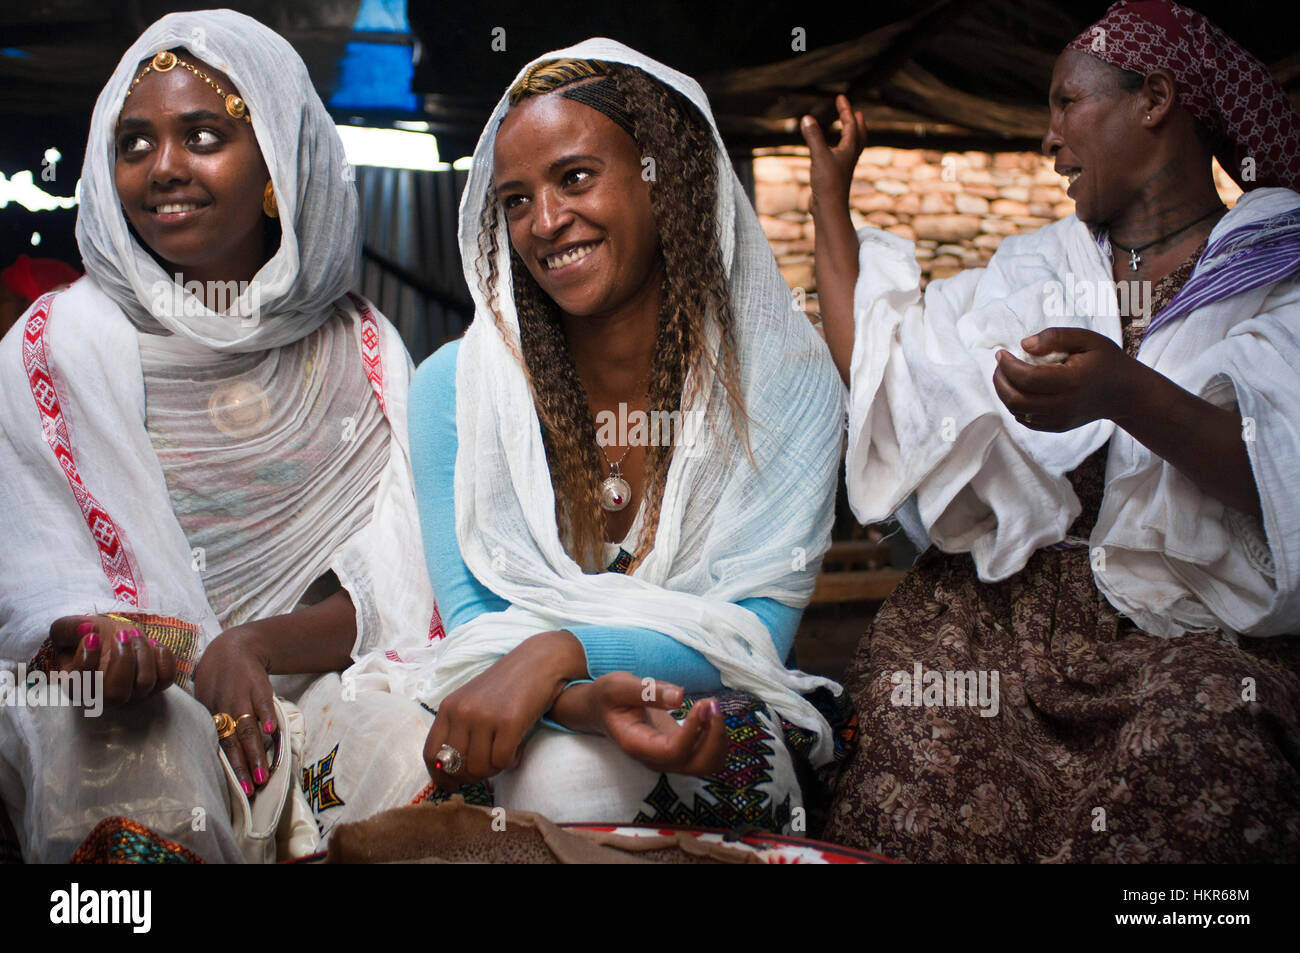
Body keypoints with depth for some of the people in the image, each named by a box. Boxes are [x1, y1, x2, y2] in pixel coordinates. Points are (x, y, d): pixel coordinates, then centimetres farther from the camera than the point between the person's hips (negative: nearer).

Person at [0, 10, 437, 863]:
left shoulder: (364, 350, 8)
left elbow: (394, 595, 1)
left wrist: (253, 645, -18)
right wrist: (102, 642, -26)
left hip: (321, 690, 1)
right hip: (133, 702, -1)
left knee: (420, 763, -30)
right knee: (134, 762, -35)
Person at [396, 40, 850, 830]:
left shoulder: (787, 379, -7)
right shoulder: (455, 386, -6)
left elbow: (760, 627, -13)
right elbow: (475, 621, -8)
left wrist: (559, 653, -30)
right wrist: (580, 702, -31)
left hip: (711, 725, 0)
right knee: (563, 770, -34)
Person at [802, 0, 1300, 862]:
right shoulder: (1040, 267, 18)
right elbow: (876, 364, 14)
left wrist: (1123, 391, -33)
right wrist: (830, 194, 21)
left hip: (1200, 621, -2)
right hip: (1013, 594, 3)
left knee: (1204, 732, -32)